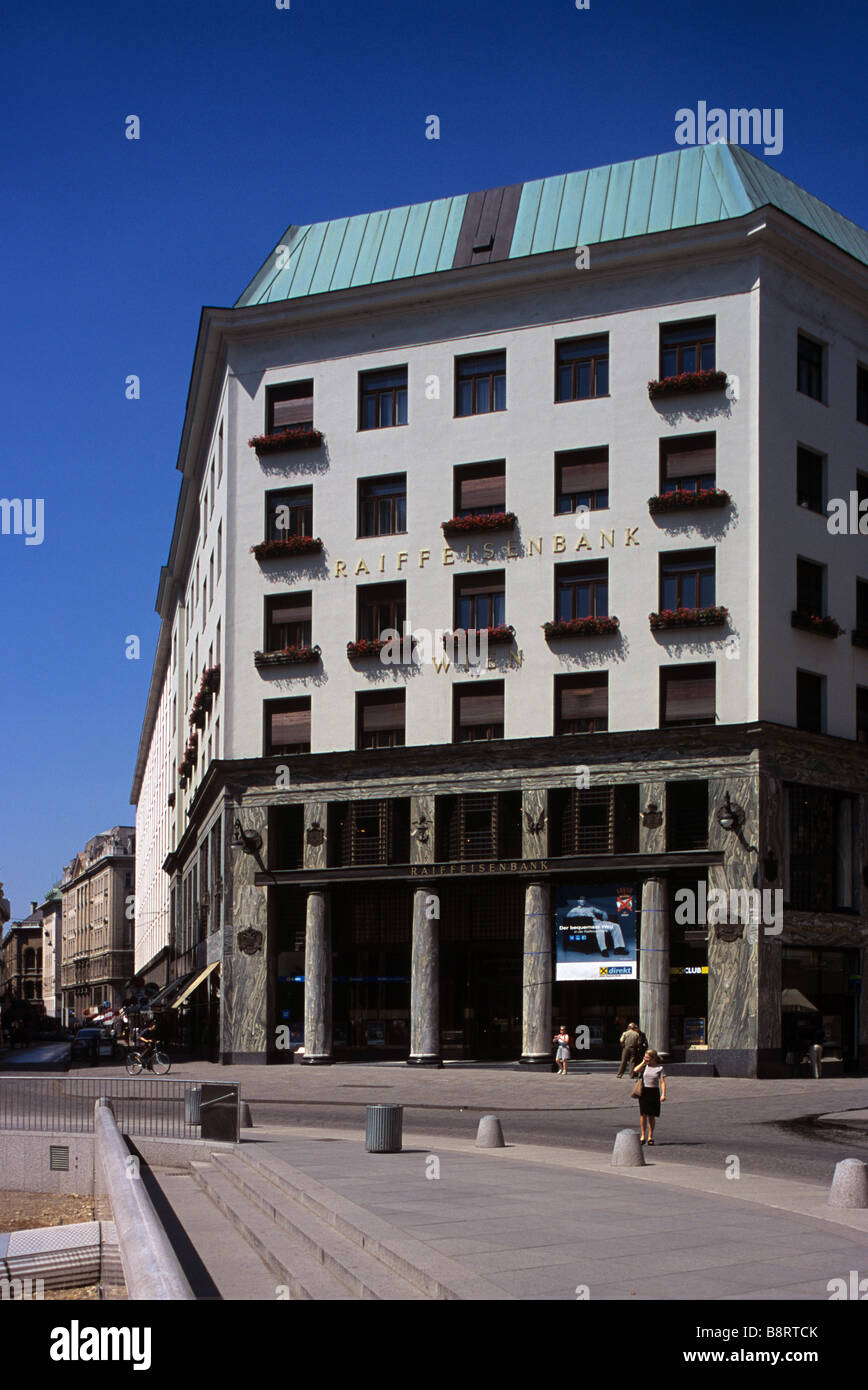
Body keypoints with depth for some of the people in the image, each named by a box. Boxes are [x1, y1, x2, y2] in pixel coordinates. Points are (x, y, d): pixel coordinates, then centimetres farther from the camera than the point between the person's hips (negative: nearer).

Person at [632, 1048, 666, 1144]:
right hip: (644, 1091, 1)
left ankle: (650, 1137, 14)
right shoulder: (644, 1066, 6)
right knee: (643, 1114, -3)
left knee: (651, 1115, 4)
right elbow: (635, 1070, -11)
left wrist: (663, 1094, -13)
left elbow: (662, 1082, -4)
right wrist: (643, 1062, -6)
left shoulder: (659, 1068, -1)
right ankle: (643, 1136, 5)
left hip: (654, 1092, -1)